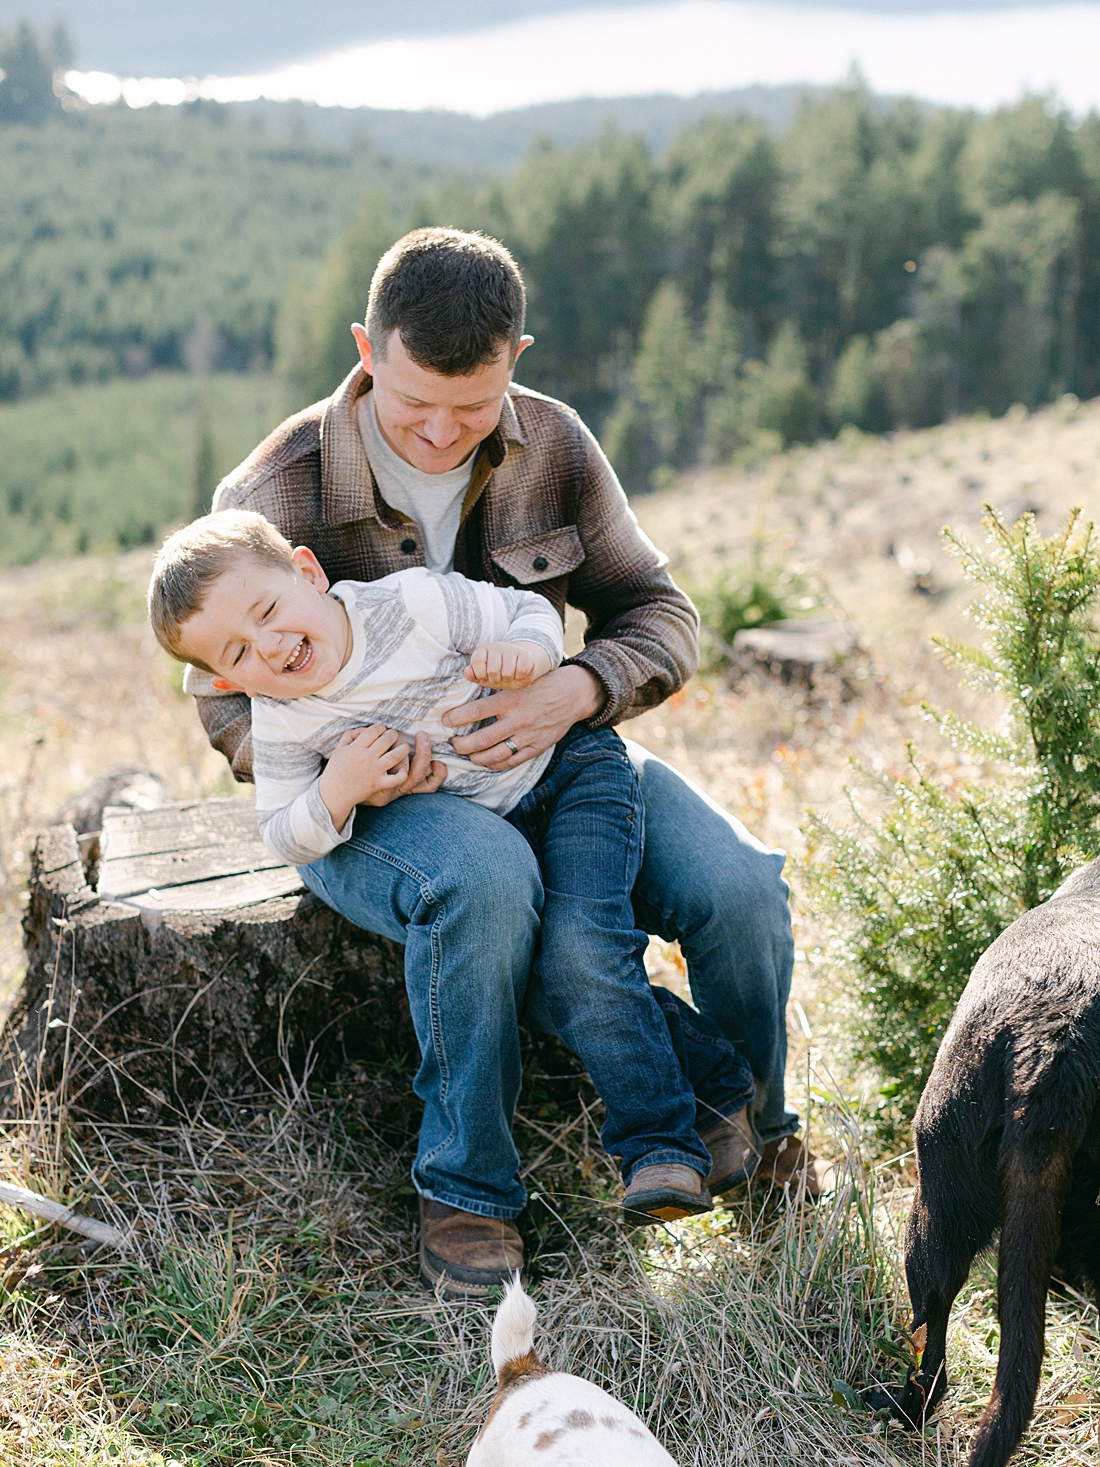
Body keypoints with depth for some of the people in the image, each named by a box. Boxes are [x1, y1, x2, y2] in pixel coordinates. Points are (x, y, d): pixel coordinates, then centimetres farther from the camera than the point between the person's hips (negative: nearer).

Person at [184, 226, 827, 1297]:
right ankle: (467, 1182, -17)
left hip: (543, 755, 4)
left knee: (738, 884, -20)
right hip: (369, 795, -3)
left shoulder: (552, 446, -5)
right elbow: (223, 694, -6)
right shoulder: (278, 492, -15)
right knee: (483, 879, -39)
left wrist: (573, 691, -24)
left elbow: (659, 615, -1)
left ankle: (753, 1119, 12)